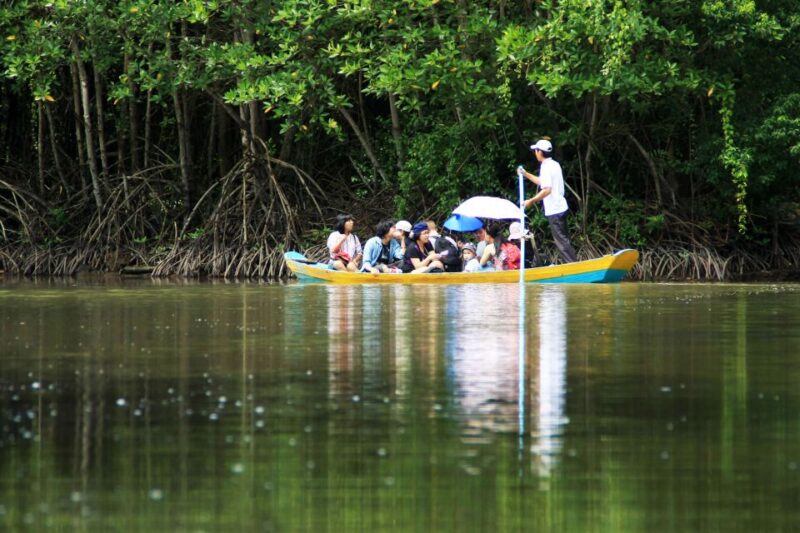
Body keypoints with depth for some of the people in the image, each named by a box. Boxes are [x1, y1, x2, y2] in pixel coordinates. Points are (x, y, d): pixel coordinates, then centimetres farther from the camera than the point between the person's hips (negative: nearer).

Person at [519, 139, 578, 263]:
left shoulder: (546, 167, -16)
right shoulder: (554, 164, 14)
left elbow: (546, 190, -25)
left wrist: (531, 201, -19)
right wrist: (526, 174, 31)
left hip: (554, 211, -10)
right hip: (561, 207, 10)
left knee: (561, 240, -7)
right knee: (563, 239, 15)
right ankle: (573, 263, 16)